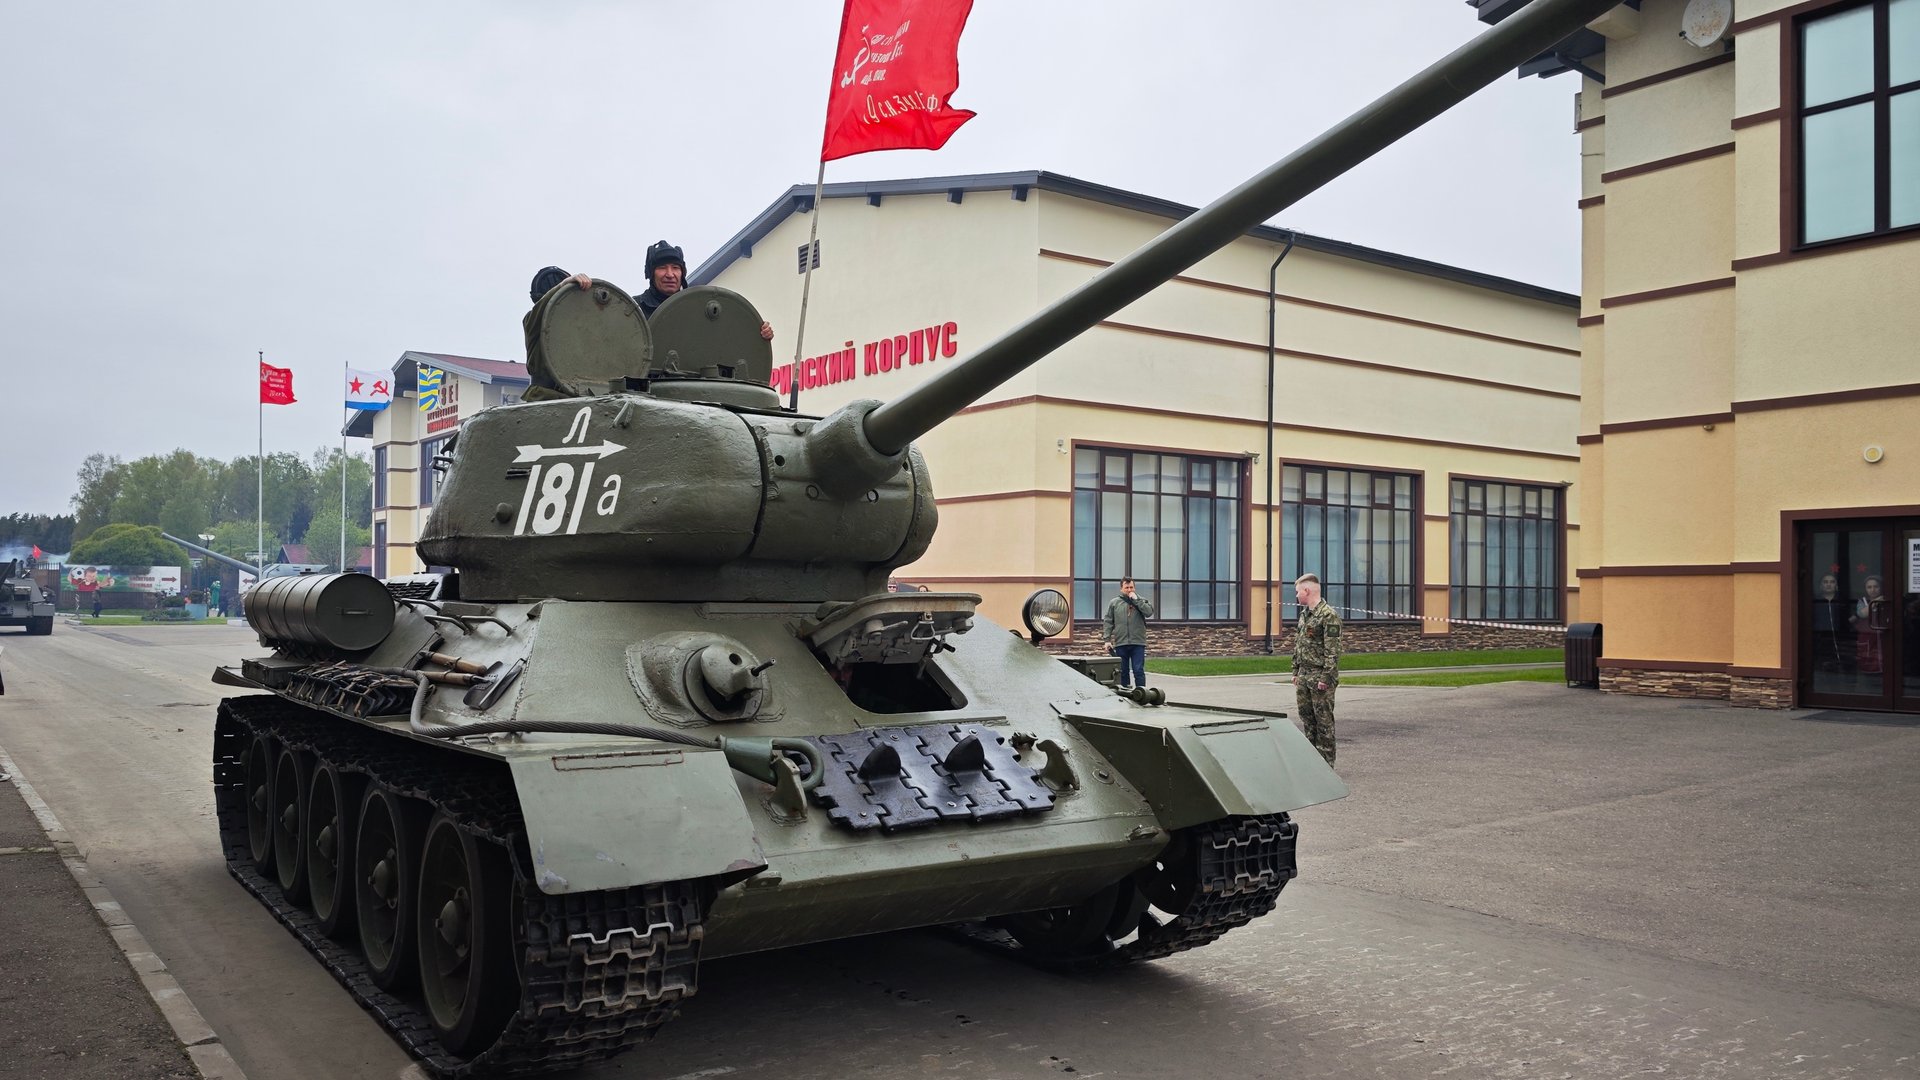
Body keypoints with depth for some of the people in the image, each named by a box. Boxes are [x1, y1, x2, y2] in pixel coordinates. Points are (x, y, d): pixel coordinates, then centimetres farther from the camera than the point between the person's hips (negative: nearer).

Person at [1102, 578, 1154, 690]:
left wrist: (1136, 600, -10)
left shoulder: (1142, 600, 9)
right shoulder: (1114, 603, 9)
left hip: (1138, 643, -1)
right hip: (1120, 643, 1)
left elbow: (1149, 612, -10)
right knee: (1123, 671, 6)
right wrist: (1107, 639, -1)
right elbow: (1108, 622, 8)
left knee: (1138, 670, -4)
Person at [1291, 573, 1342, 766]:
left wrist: (1326, 678, -21)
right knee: (1307, 718, 13)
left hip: (1320, 677, -9)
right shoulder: (1304, 614, 15)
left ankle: (1326, 763, 3)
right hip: (1303, 676, 9)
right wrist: (1295, 672, 17)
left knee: (1324, 720, -2)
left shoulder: (1328, 615, -13)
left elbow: (1332, 650, -18)